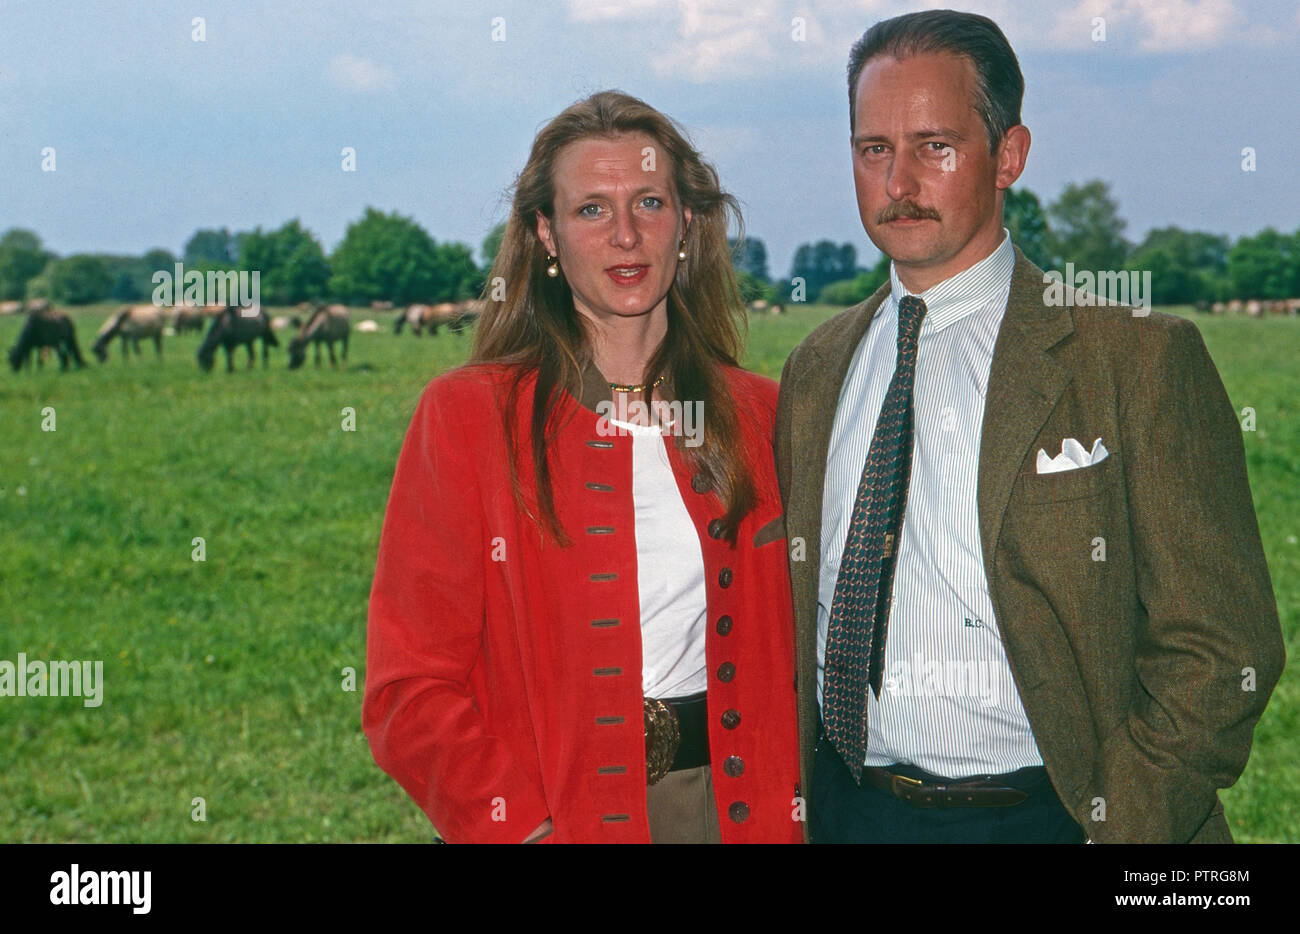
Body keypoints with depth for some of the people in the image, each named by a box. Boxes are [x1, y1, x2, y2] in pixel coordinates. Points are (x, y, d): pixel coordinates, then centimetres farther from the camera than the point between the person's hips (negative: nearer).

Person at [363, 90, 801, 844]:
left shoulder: (758, 414, 4)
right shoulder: (466, 416, -4)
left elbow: (788, 649, 10)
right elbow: (411, 689, -7)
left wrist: (783, 808, -4)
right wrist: (523, 826, -17)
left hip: (730, 801, 3)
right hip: (557, 811, -2)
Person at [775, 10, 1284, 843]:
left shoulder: (1141, 360, -10)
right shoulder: (816, 369, 7)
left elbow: (1220, 651, -11)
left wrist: (1114, 828, -17)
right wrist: (785, 802, 2)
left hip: (1034, 814, -4)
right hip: (843, 811, 4)